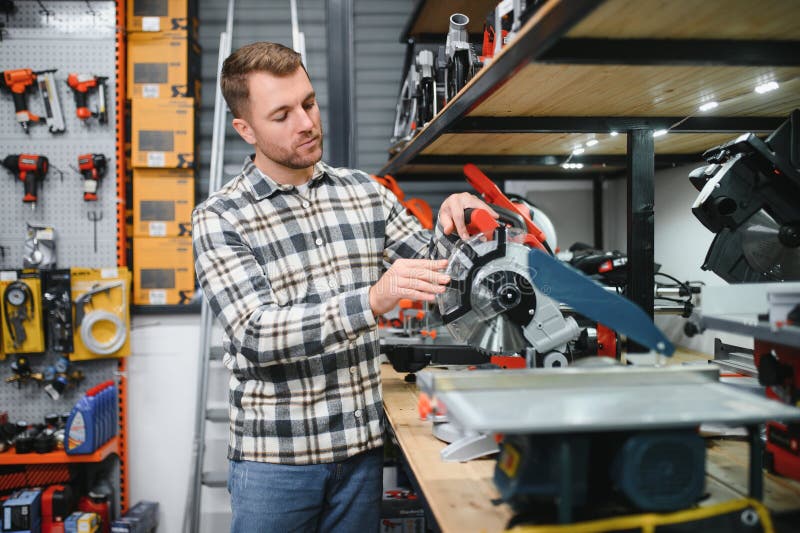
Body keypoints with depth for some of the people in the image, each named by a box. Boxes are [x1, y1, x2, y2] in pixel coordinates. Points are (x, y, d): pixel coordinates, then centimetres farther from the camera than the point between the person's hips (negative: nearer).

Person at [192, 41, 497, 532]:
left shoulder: (364, 191, 5)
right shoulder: (219, 219, -8)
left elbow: (435, 269, 12)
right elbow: (256, 335, -20)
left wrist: (453, 229, -10)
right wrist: (372, 300, -33)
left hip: (363, 446, 4)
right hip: (274, 457, -3)